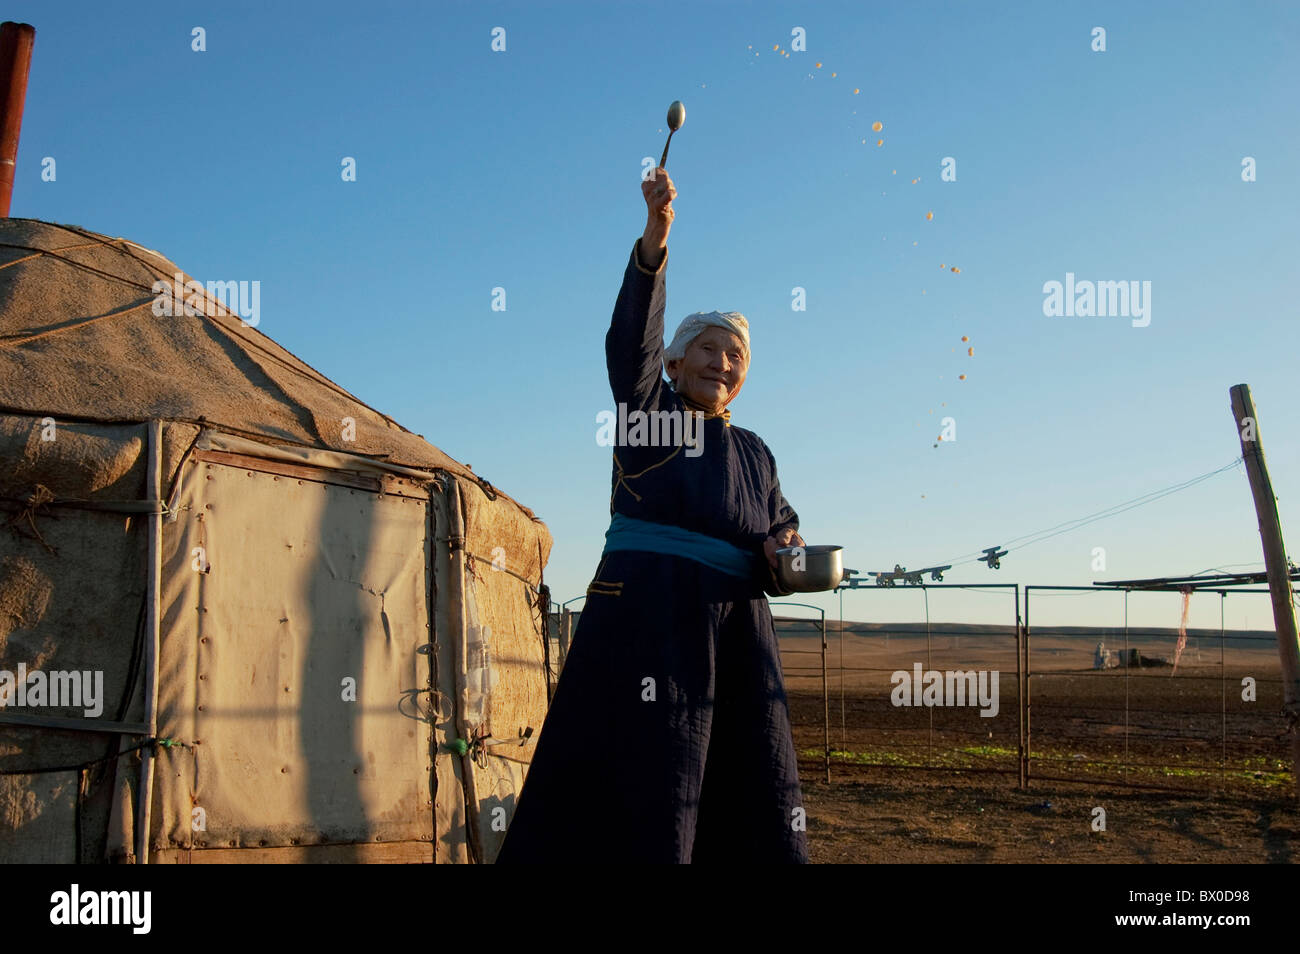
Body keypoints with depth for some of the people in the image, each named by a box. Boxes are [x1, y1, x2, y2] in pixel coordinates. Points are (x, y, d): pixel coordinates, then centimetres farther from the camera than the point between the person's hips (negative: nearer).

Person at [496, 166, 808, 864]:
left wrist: (782, 548, 4)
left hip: (735, 635, 5)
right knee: (643, 797, -7)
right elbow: (633, 336, -10)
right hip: (644, 623, -5)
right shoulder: (647, 409, 7)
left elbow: (781, 521, 29)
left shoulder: (753, 453, 19)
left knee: (757, 807, 5)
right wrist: (655, 237, -23)